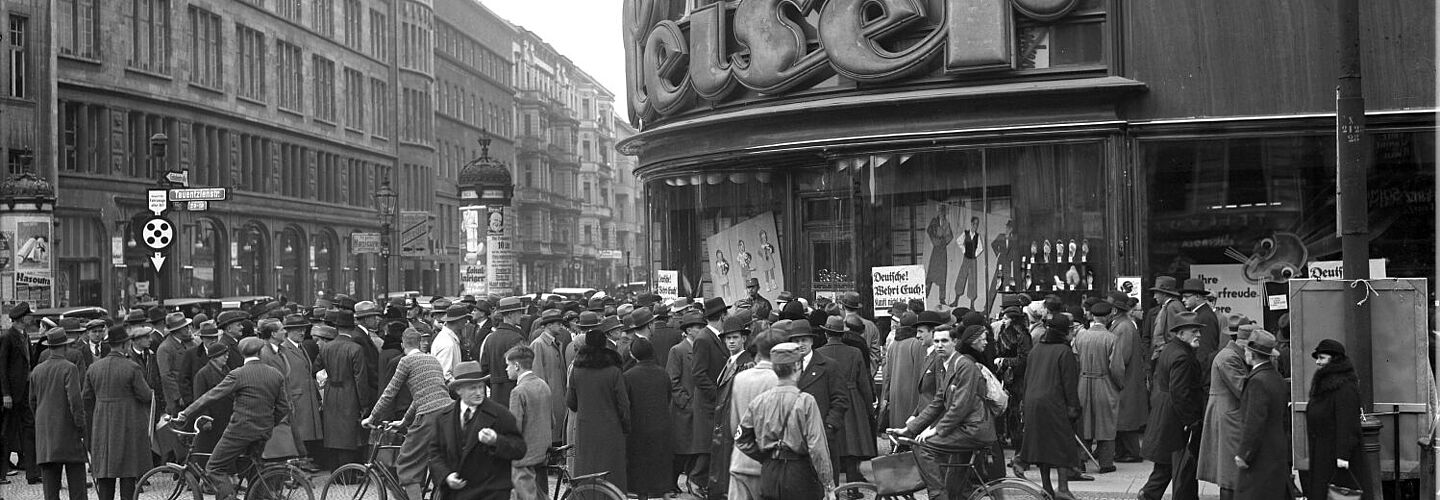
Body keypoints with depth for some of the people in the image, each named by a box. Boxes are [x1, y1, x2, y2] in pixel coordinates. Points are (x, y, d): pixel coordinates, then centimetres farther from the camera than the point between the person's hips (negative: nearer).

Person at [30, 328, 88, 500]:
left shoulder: (37, 370, 8)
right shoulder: (70, 368, -10)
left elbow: (32, 402, 14)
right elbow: (75, 400, -17)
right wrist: (82, 427, -12)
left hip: (44, 431, 5)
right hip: (68, 431, -5)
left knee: (50, 481, 5)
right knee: (76, 483, 0)